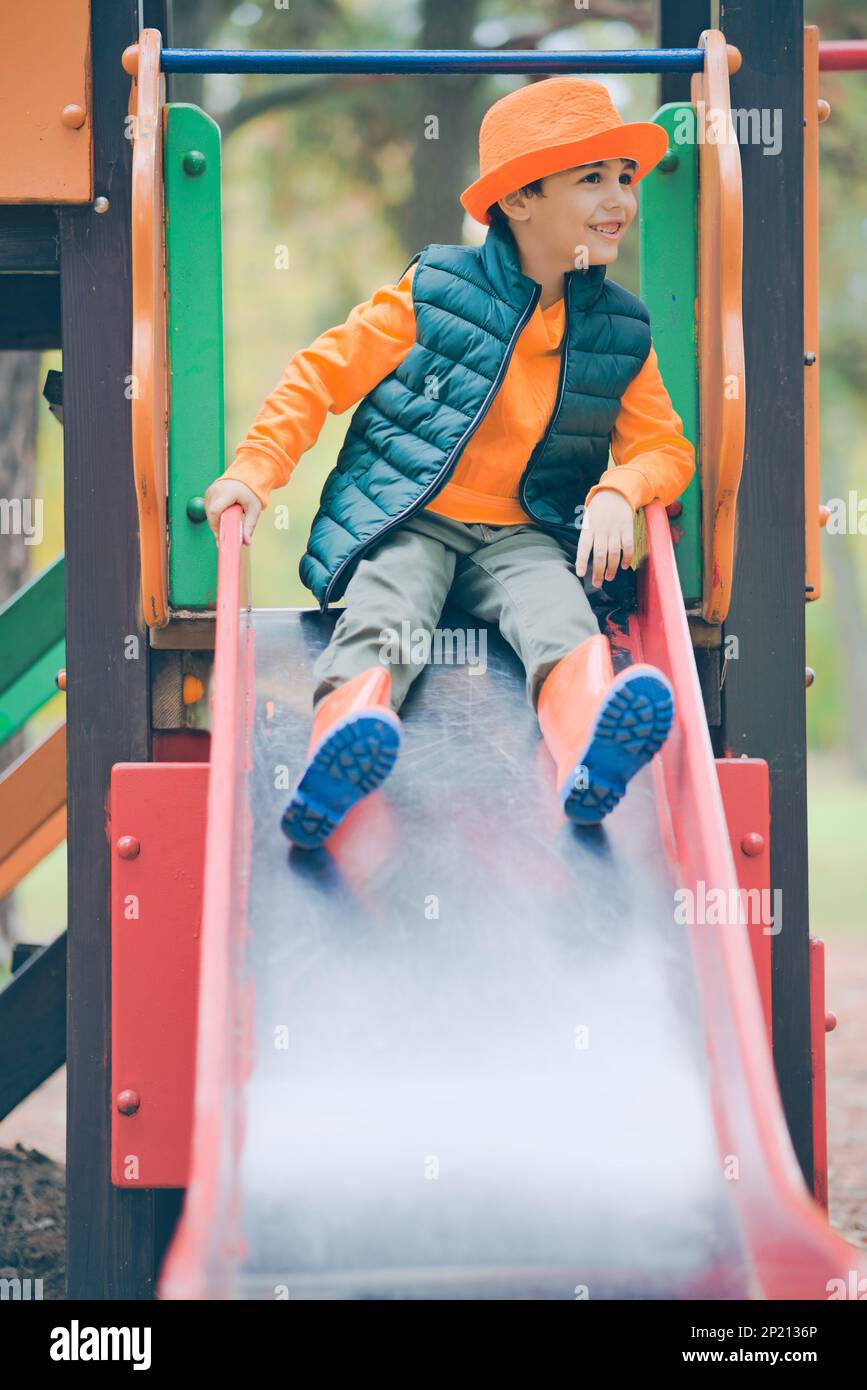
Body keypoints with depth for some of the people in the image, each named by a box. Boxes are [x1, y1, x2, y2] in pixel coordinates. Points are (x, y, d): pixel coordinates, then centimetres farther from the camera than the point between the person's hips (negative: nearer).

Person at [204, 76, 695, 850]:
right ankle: (348, 736, -64)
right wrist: (255, 470, -5)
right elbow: (323, 373, 4)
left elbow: (664, 445, 12)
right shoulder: (435, 293, 0)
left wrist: (617, 493, -11)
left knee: (560, 613, -32)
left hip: (521, 534, 2)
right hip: (406, 522, -2)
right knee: (386, 619, -33)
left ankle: (592, 753, -63)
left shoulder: (620, 331, 10)